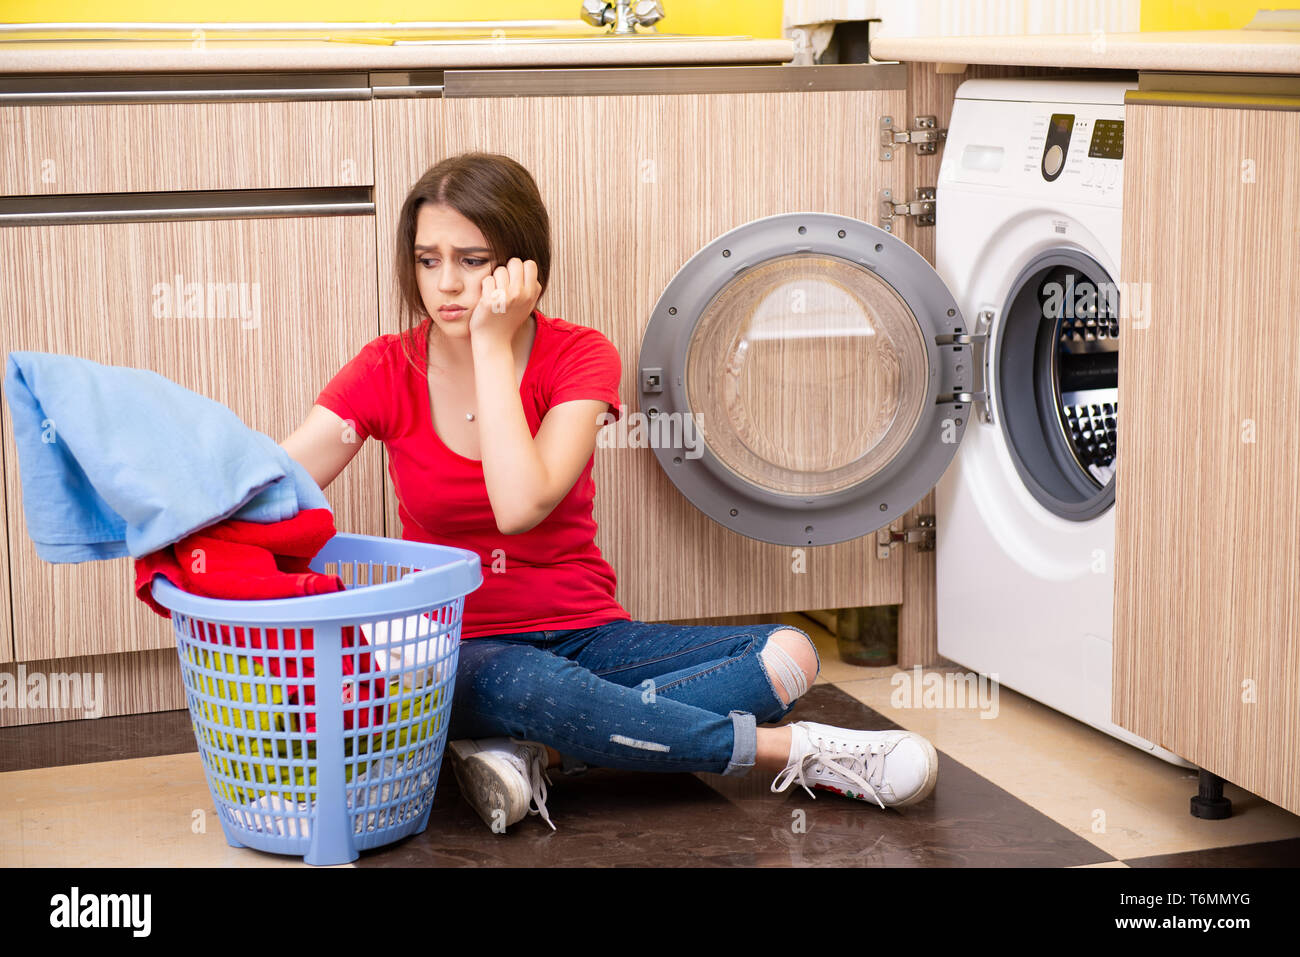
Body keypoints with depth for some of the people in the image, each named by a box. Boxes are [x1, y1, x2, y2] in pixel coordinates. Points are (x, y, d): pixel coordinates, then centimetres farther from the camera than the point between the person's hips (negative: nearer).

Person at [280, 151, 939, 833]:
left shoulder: (577, 356, -5)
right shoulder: (388, 372, -2)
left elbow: (521, 506, -23)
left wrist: (491, 343, -21)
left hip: (585, 634, 2)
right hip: (459, 652, -2)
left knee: (789, 655, -20)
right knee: (527, 683, -39)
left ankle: (531, 751, -31)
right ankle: (797, 751, -24)